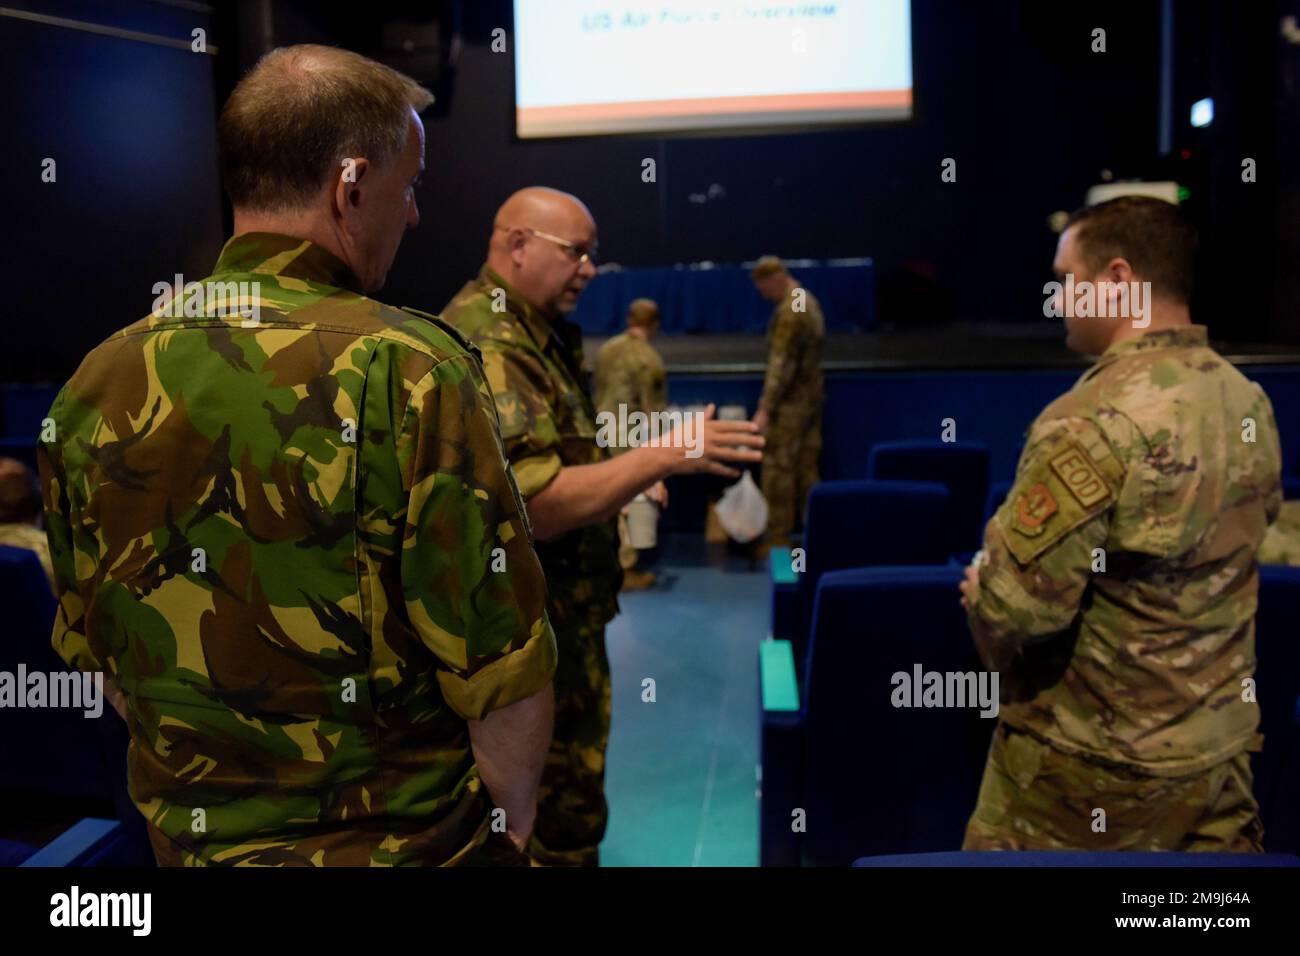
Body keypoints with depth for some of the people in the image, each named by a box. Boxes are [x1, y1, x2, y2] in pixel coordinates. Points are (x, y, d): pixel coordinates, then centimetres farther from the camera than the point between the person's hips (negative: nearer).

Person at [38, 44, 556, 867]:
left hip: (187, 837, 5)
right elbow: (504, 673, -22)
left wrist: (211, 793, 17)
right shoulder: (410, 373, -23)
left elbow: (89, 645, 6)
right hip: (409, 842, -4)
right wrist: (510, 827, -4)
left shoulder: (98, 384, -5)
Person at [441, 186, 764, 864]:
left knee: (565, 803, 23)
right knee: (558, 819, 4)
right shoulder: (489, 344, -22)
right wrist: (664, 455, -25)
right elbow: (540, 505, -29)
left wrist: (627, 476, 11)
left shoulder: (536, 332, 12)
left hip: (560, 616, 10)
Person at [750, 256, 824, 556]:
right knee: (807, 468, 12)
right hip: (812, 397, 9)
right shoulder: (809, 302, 12)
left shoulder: (788, 312, -19)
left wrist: (765, 408, -23)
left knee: (778, 469, -2)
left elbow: (780, 364, -23)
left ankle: (778, 538, 4)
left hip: (790, 403, -9)